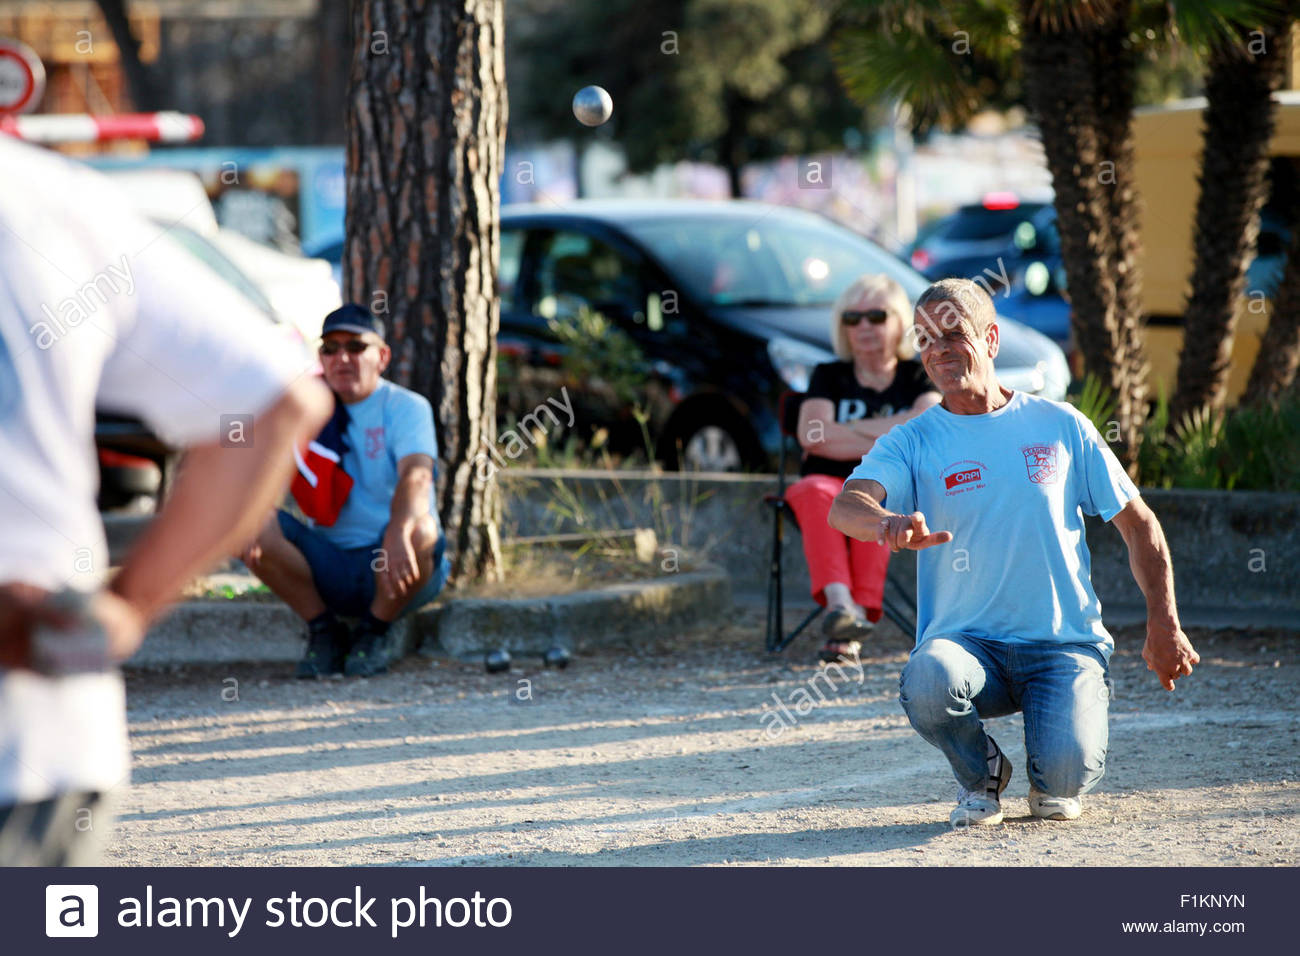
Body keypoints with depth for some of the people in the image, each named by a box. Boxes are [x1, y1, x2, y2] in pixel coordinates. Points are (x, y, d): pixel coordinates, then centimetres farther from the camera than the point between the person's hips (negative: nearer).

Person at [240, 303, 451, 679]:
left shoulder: (406, 407, -5)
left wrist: (398, 535, -46)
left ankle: (373, 634, -9)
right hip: (326, 564, 3)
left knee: (420, 530, -37)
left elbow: (416, 477, -24)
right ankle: (323, 631, -4)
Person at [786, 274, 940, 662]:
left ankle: (855, 620, -45)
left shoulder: (918, 377, 14)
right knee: (816, 493, -36)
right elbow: (811, 435, -3)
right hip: (830, 481, 1)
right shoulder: (829, 376, 15)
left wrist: (852, 429, -8)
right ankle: (839, 601, -56)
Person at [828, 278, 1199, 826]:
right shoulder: (911, 443, 3)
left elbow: (1138, 523, 12)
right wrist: (891, 524, -41)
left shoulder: (1060, 426, 7)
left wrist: (1164, 627, 2)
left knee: (1069, 772, -27)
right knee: (926, 682, -35)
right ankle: (981, 773, 1)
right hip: (967, 640, 0)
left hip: (1066, 644, 0)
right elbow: (846, 506, -17)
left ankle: (1051, 783, 14)